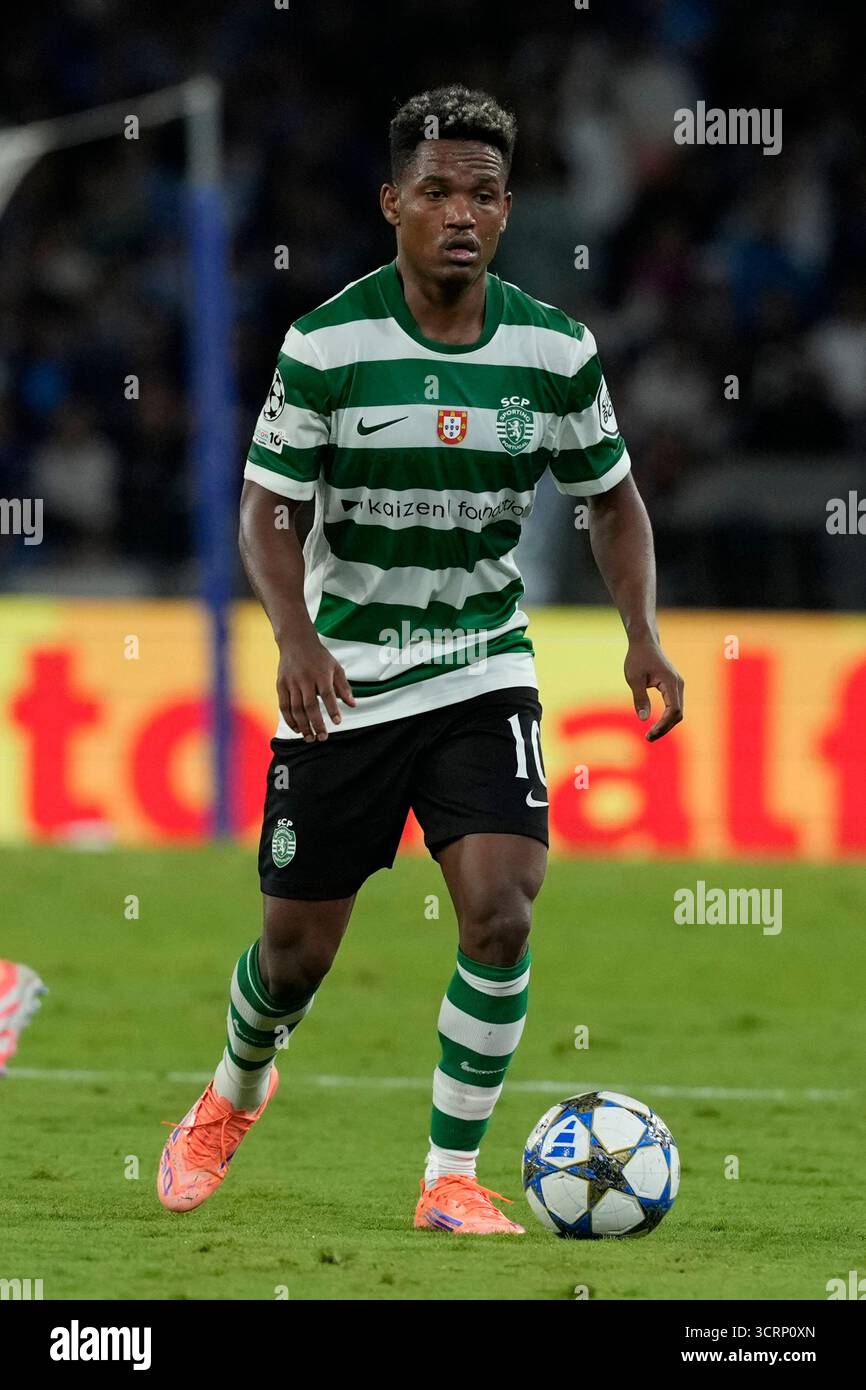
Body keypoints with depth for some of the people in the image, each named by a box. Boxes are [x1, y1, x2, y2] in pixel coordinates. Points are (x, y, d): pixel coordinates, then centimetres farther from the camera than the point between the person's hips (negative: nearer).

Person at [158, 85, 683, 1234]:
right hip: (342, 683, -1)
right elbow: (267, 510, -9)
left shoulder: (555, 351, -5)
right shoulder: (327, 345, -13)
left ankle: (453, 1179, -4)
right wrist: (296, 637, -27)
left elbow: (613, 498, 8)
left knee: (500, 915, -19)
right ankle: (232, 1098, 42)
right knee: (298, 949, 8)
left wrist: (643, 637, -7)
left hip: (485, 674, 1)